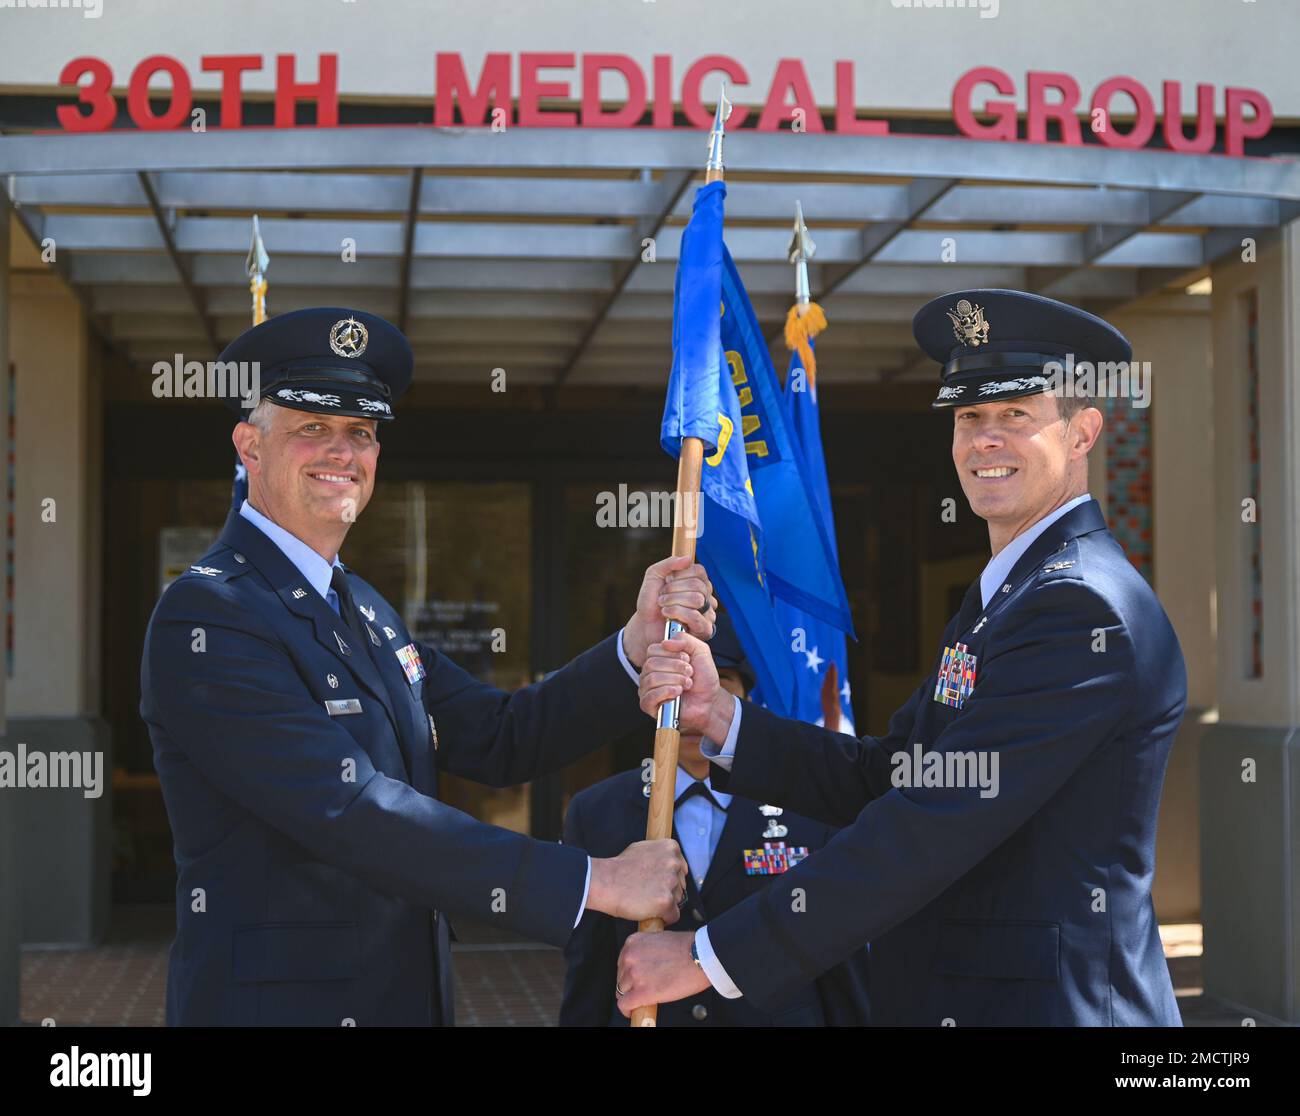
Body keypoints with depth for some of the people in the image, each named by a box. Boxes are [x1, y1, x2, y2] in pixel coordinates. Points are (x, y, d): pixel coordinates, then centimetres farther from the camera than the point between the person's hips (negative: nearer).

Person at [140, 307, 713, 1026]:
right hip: (276, 1002, -8)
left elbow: (498, 741, 5)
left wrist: (638, 645, -10)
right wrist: (591, 882, -26)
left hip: (408, 997, 8)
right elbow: (351, 814, -25)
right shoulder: (208, 615, -17)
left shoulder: (367, 611, 11)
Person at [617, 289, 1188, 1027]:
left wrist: (712, 958, -22)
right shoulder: (1004, 594, 13)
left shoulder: (1082, 606, -19)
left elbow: (932, 826, -24)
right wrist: (719, 716, -8)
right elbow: (881, 778, 7)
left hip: (1056, 1003, -8)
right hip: (963, 993, 8)